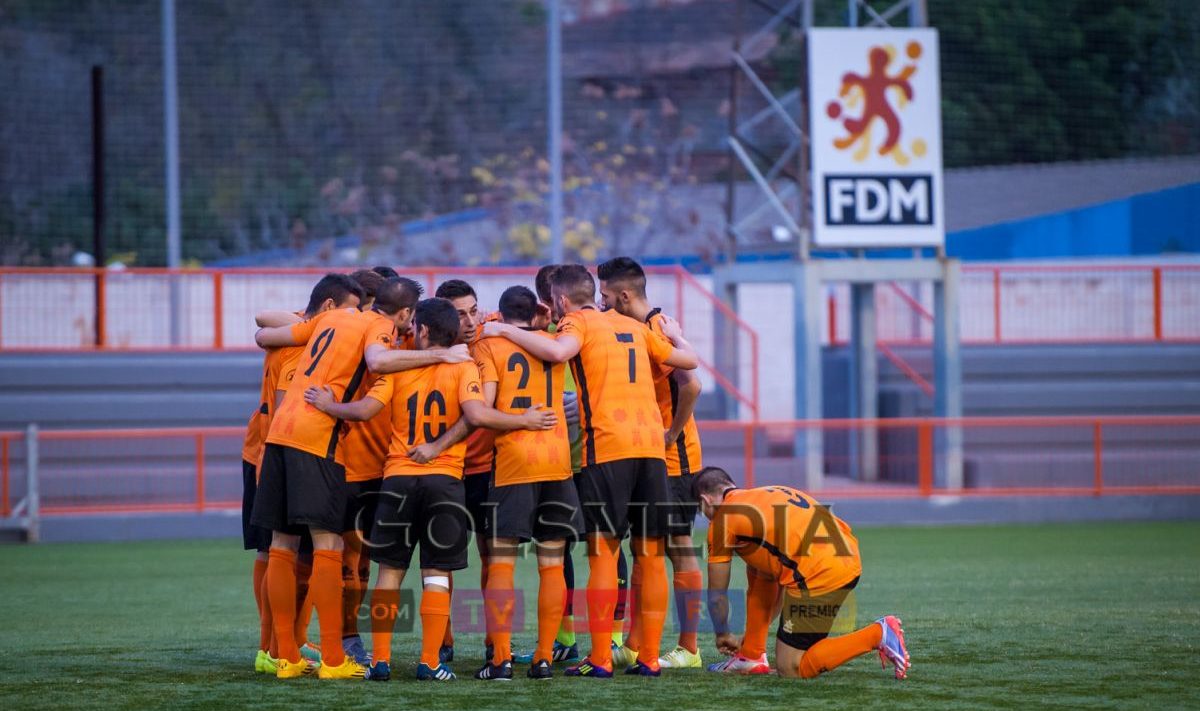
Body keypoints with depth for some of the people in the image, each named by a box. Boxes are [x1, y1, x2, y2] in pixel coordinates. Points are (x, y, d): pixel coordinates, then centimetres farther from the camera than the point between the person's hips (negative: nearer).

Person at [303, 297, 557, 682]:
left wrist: (328, 406, 11)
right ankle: (430, 663, -2)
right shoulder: (463, 368, -1)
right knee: (437, 574, 4)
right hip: (444, 480, -1)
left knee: (390, 571, 9)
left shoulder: (398, 367, 3)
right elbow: (476, 414, -17)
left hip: (398, 477, 1)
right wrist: (524, 421, -6)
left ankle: (380, 660, 4)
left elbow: (364, 409, -6)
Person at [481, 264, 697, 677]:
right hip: (651, 443, 6)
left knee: (603, 551, -4)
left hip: (606, 446, -6)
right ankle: (650, 657, 7)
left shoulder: (577, 323, 3)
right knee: (651, 554, 7)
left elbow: (557, 351, -20)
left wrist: (504, 331, -9)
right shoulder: (634, 327, 21)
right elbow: (687, 360, 29)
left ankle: (600, 659, -7)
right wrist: (676, 335, 51)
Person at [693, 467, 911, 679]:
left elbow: (717, 594, 14)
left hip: (819, 574, -9)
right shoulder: (763, 496, 29)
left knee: (791, 669, 1)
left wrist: (723, 636, 32)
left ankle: (878, 635, -9)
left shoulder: (723, 518, 5)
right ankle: (751, 657, 28)